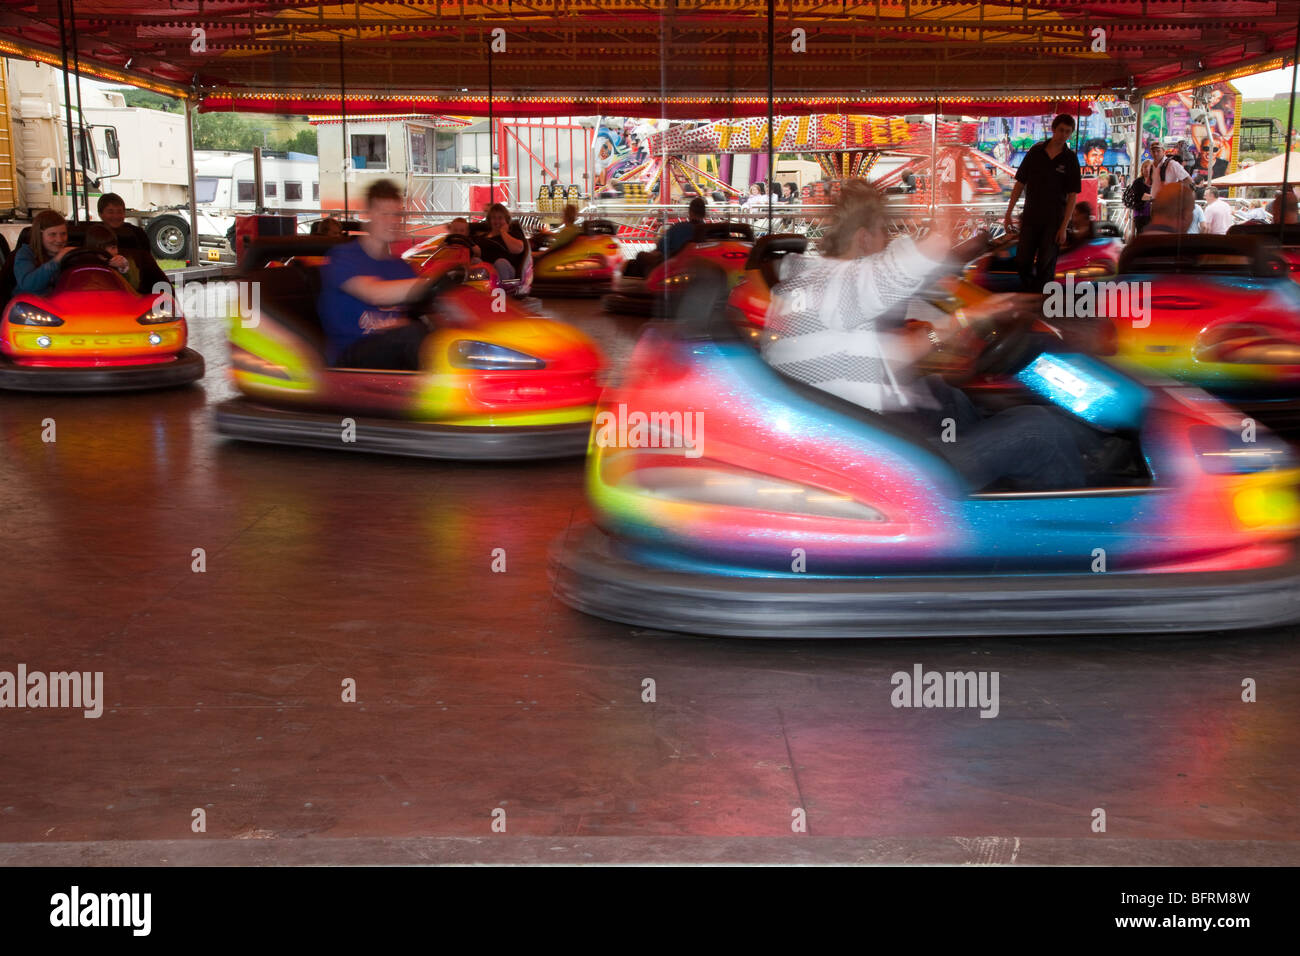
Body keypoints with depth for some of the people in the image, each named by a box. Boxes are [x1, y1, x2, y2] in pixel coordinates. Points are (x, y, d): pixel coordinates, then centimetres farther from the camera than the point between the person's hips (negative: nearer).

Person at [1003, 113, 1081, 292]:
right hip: (1030, 217, 2)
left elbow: (1072, 195, -4)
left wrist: (1064, 227, -10)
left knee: (1045, 266, 0)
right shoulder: (1036, 151, 2)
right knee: (1022, 262, 4)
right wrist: (1008, 213, 3)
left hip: (1053, 220, -2)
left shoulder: (1070, 159, -4)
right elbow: (1020, 183, 6)